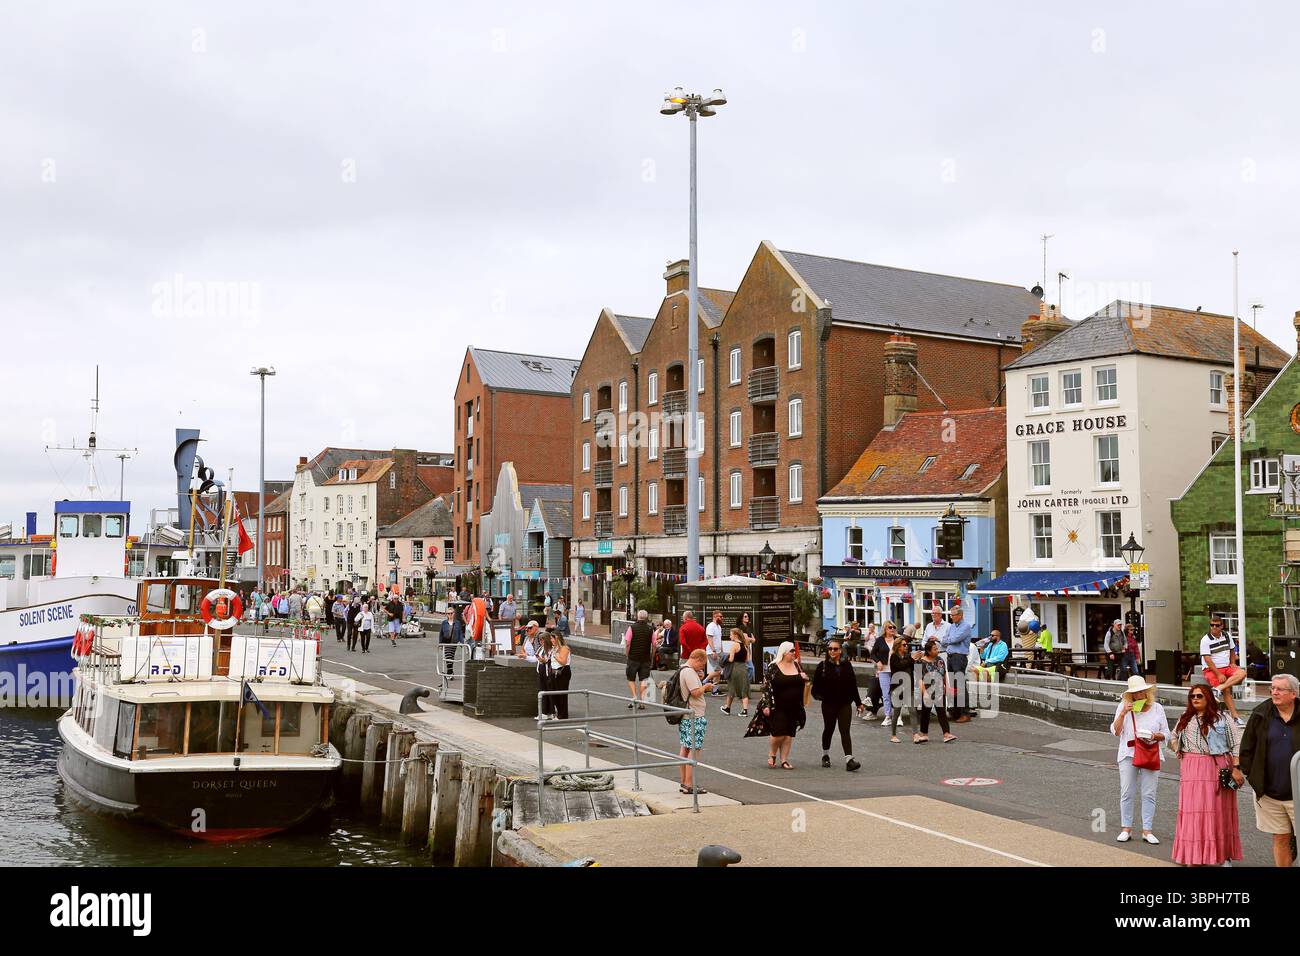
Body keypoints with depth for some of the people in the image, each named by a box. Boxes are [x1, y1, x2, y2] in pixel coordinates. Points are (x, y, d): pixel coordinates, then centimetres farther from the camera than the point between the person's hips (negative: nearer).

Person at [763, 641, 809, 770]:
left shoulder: (797, 665, 9)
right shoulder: (773, 667, -6)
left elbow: (804, 681, 21)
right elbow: (768, 686, -7)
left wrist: (804, 678, -4)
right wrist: (767, 705, -12)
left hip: (794, 707, 5)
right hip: (778, 707, -5)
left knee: (789, 735, 4)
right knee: (779, 734, -9)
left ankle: (784, 760, 12)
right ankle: (772, 755, 16)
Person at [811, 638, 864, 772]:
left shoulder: (846, 665, 4)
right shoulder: (823, 666, -2)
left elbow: (853, 685, 9)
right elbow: (816, 684, -1)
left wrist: (859, 703, 11)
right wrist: (817, 694, -18)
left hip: (845, 704, 1)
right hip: (829, 704, -1)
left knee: (845, 731, -8)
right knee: (828, 729, 13)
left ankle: (849, 759, -15)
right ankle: (825, 755, 33)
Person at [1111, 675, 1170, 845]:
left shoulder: (1157, 708, 5)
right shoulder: (1123, 707, 3)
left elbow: (1166, 734, 8)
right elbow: (1115, 732, -1)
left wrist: (1155, 736, -13)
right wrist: (1123, 713, -13)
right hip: (1128, 754, 0)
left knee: (1149, 794, 0)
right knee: (1126, 793, 1)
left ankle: (1147, 830, 7)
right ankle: (1126, 829, 10)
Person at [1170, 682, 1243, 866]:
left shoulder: (1221, 719, 0)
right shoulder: (1185, 718, 13)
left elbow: (1235, 746, -2)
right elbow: (1173, 739, 25)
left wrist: (1236, 769, -10)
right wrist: (1182, 754, 8)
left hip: (1216, 769, -3)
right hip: (1191, 770, 3)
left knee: (1217, 811, 0)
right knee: (1192, 811, 2)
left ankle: (1219, 855, 8)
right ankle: (1194, 855, 10)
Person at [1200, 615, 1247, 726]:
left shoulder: (1227, 636, 8)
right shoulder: (1205, 640, -9)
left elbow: (1232, 650, 26)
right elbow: (1207, 659, -15)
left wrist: (1233, 663, 10)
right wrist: (1218, 674, -21)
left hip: (1227, 667, 5)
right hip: (1211, 669, -5)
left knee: (1242, 673, -25)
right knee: (1227, 690, -26)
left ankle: (1219, 688, -36)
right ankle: (1235, 716, -25)